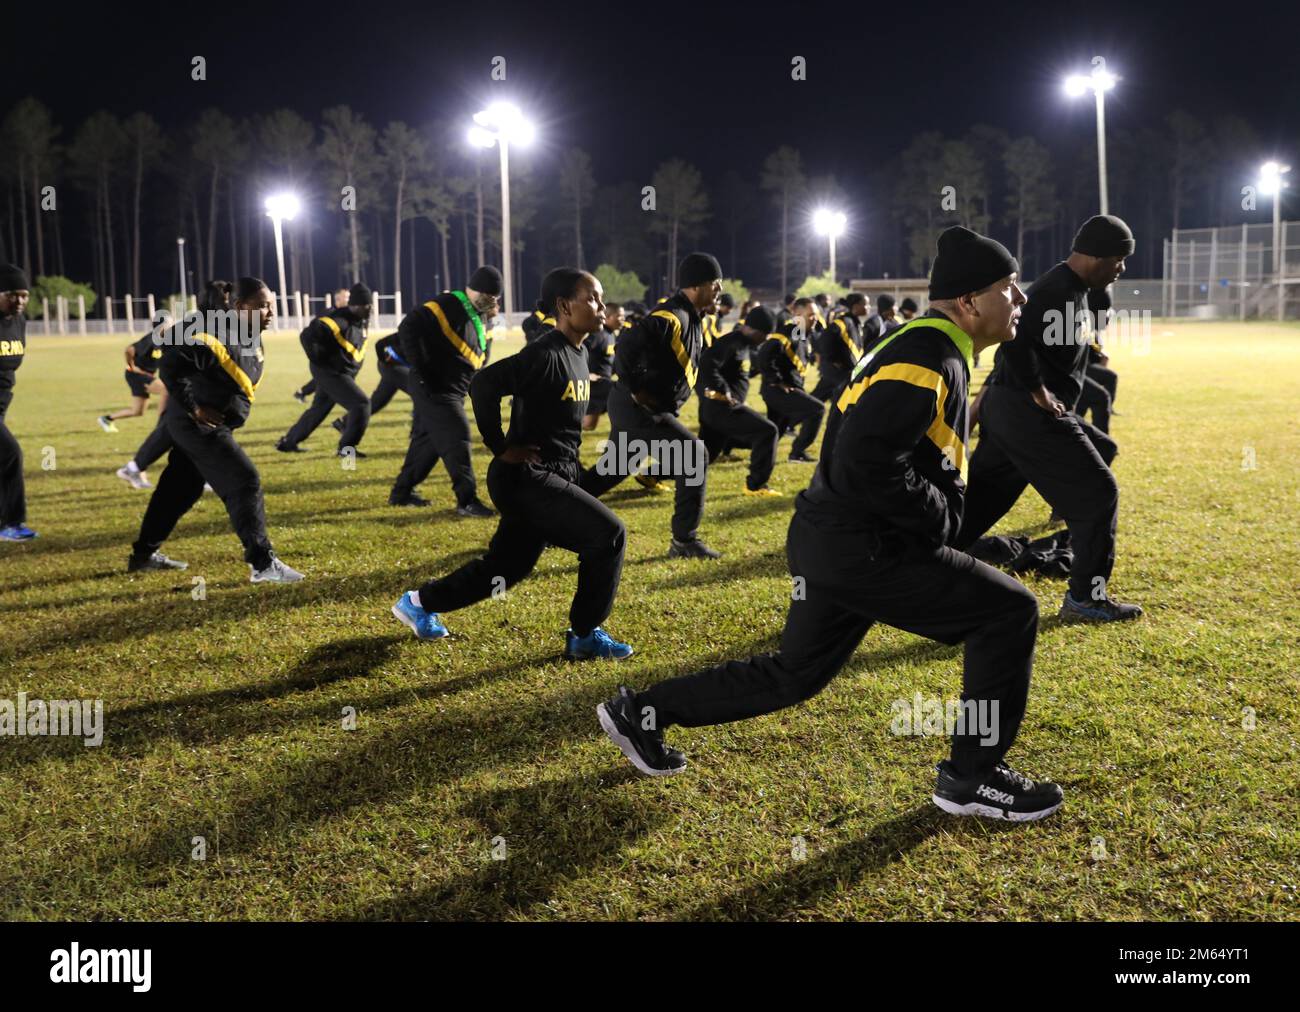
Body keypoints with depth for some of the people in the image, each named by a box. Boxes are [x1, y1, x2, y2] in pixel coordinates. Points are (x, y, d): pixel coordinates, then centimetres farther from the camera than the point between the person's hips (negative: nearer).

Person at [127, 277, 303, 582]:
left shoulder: (253, 339, 6)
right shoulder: (214, 334, -23)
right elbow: (170, 366, -22)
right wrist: (194, 408, -21)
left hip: (209, 425, 10)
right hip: (200, 425, -10)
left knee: (179, 488, 20)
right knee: (245, 484, -11)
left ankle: (143, 553, 36)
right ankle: (263, 564, -8)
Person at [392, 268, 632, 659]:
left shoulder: (578, 355, 11)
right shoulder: (545, 355, -19)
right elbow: (483, 385, -27)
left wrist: (573, 469, 19)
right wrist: (501, 448, -20)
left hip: (551, 478, 10)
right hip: (525, 479, -10)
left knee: (506, 566, 16)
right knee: (609, 535, -14)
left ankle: (419, 602, 33)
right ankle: (585, 635, 0)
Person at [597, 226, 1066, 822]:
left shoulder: (923, 345, 14)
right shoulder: (930, 362, -18)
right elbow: (861, 466, -29)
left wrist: (946, 511, 14)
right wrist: (941, 516, -16)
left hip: (828, 541, 10)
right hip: (858, 550, -10)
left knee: (794, 675, 20)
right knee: (1009, 612, -5)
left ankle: (642, 712, 28)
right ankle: (972, 778, 7)